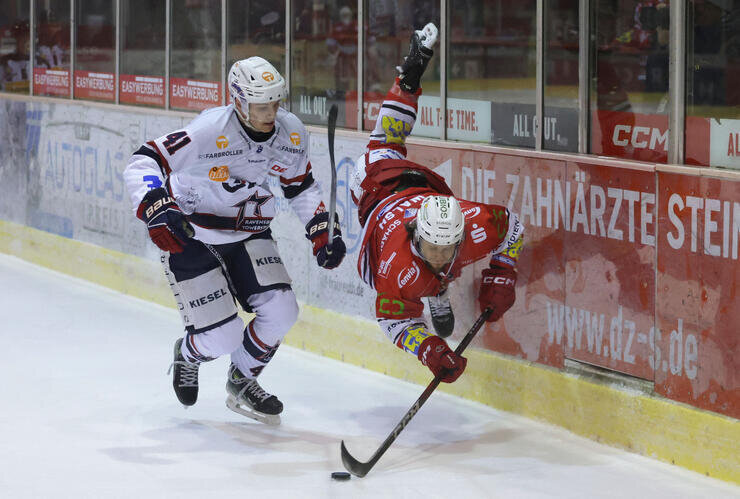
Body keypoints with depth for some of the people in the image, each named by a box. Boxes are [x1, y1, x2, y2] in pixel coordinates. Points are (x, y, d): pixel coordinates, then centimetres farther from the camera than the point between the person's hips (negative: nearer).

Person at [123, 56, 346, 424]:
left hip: (247, 232, 5)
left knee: (280, 311, -11)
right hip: (189, 236, -5)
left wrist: (322, 229, -2)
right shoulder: (209, 132, -30)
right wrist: (156, 210, -42)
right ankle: (188, 354, 29)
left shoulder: (291, 134, -11)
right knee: (222, 338, -11)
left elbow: (301, 186, 9)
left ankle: (241, 383, 18)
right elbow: (141, 163, -28)